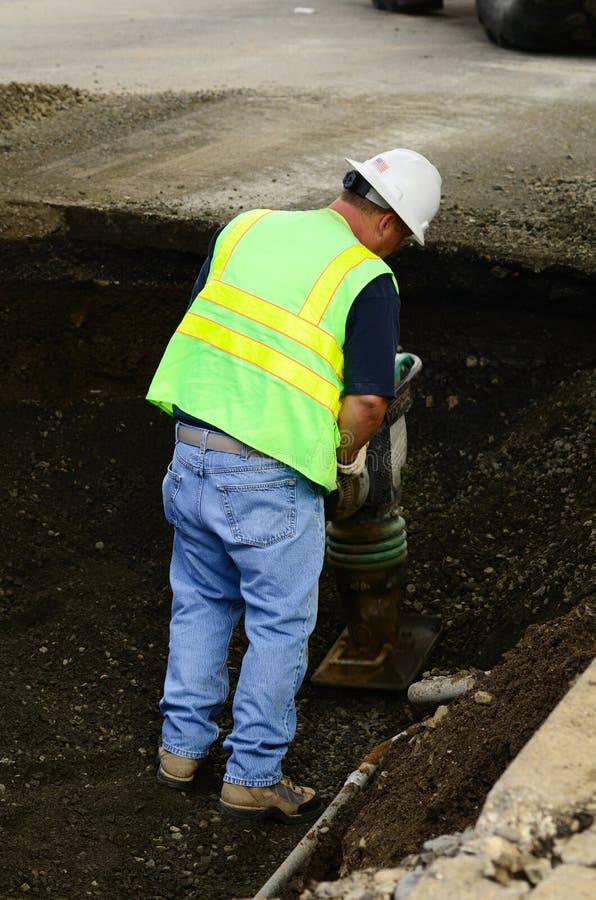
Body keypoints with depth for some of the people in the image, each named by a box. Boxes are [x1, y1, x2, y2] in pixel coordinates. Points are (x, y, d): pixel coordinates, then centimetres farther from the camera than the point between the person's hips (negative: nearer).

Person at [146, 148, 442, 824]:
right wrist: (346, 455, 4)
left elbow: (200, 324, 14)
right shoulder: (368, 280, -9)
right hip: (271, 478, -6)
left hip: (192, 451, 6)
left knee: (201, 603, 23)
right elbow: (368, 401, -15)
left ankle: (182, 747, 32)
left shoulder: (245, 228, 8)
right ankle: (253, 779, 18)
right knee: (280, 627, 10)